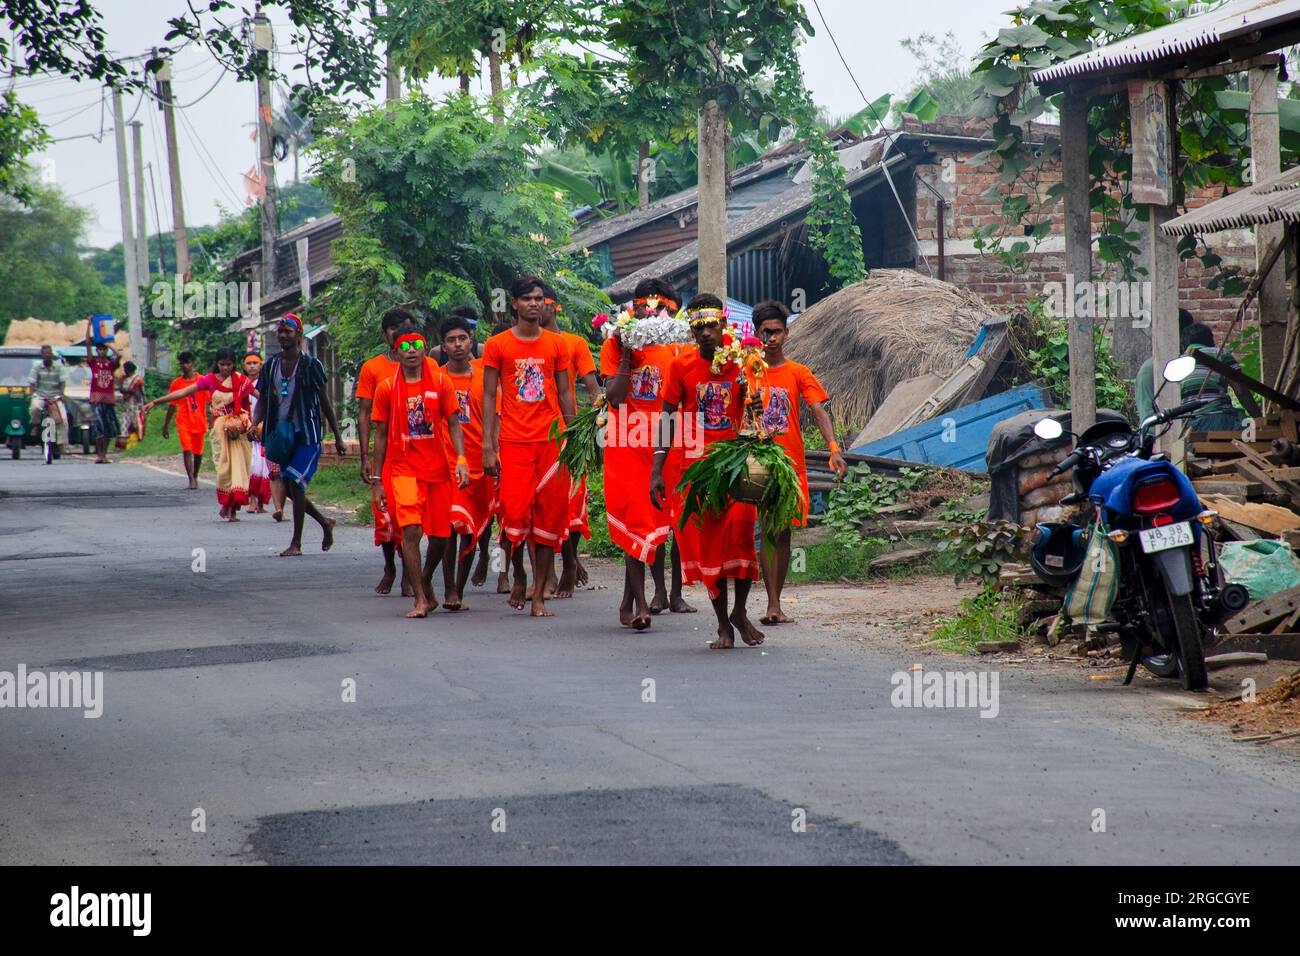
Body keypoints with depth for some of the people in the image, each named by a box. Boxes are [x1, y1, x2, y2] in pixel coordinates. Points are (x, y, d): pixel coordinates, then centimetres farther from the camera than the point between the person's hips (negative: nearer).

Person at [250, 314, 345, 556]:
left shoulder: (311, 365, -4)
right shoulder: (270, 366, 9)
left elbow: (324, 401, 1)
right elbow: (263, 401, 13)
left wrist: (337, 436, 0)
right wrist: (257, 425, -8)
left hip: (307, 434, -6)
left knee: (296, 483, -15)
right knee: (290, 488, 9)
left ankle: (296, 543, -8)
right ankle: (325, 523, 32)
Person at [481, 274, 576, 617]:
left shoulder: (556, 344, 10)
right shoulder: (497, 345, 4)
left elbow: (565, 394, 14)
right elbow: (489, 396, 4)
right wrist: (488, 446, -3)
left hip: (552, 440, 2)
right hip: (514, 442, -2)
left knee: (549, 518, 0)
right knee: (516, 514, -10)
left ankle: (539, 595, 6)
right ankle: (519, 577, 17)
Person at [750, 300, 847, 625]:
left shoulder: (799, 374, 3)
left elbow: (819, 412, -7)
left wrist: (834, 448, -21)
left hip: (791, 464, 1)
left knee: (783, 532, 5)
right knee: (767, 531, -7)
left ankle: (776, 604, 13)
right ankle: (773, 606, -10)